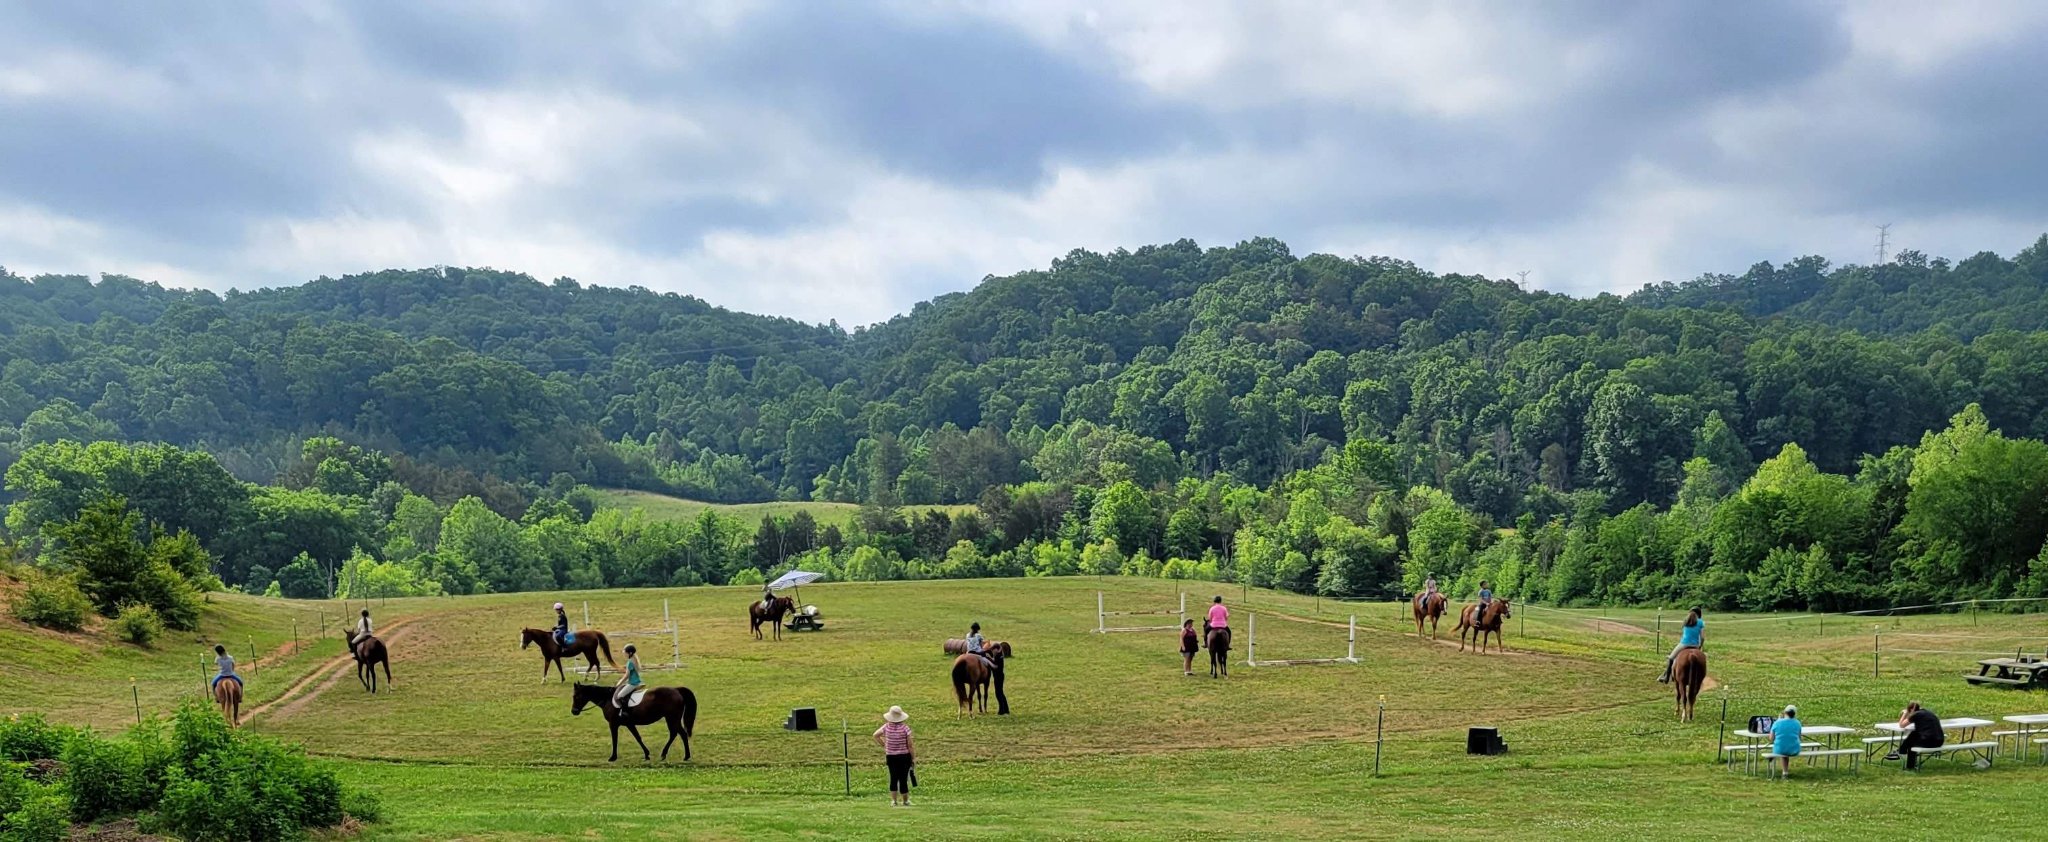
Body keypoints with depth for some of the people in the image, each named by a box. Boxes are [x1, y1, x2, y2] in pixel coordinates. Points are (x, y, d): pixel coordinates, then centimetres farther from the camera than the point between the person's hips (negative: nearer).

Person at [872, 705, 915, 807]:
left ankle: (893, 800, 4)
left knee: (893, 778, 12)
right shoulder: (905, 728, -13)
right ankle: (905, 801, 18)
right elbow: (910, 745, -11)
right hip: (904, 756, -2)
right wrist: (913, 756, 0)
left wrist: (884, 746, 9)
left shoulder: (887, 727, -5)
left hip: (891, 756, 2)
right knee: (903, 778, 6)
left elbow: (875, 735, 5)